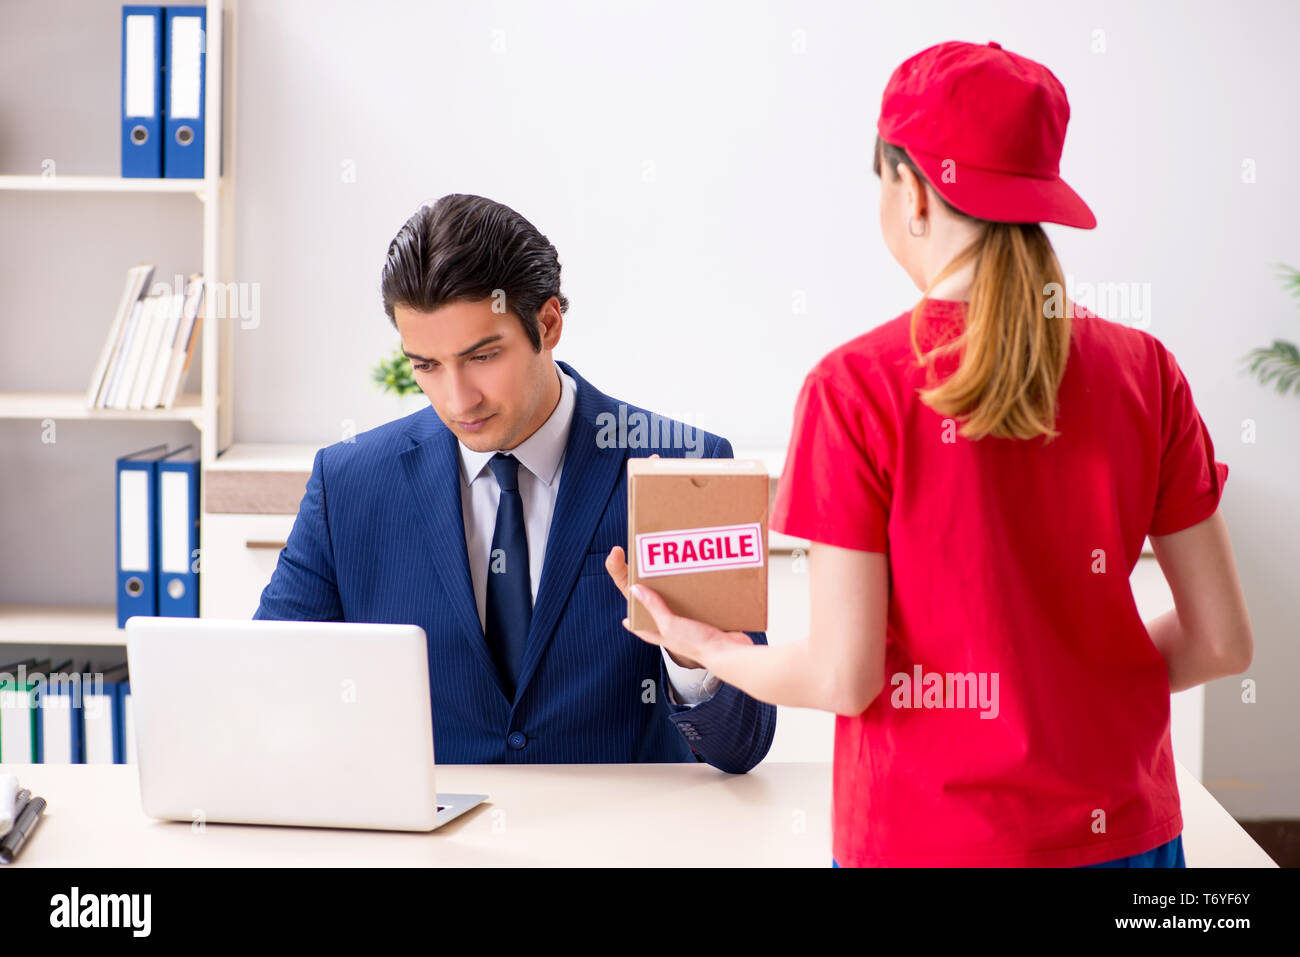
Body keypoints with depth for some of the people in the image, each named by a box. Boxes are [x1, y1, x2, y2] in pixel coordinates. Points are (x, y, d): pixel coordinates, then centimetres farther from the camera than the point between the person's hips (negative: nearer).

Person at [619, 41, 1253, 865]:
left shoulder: (857, 387, -14)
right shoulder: (1144, 371, -4)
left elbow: (844, 678, -13)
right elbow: (1223, 642, -1)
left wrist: (709, 649, 5)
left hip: (929, 838, -3)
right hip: (1122, 828, 3)